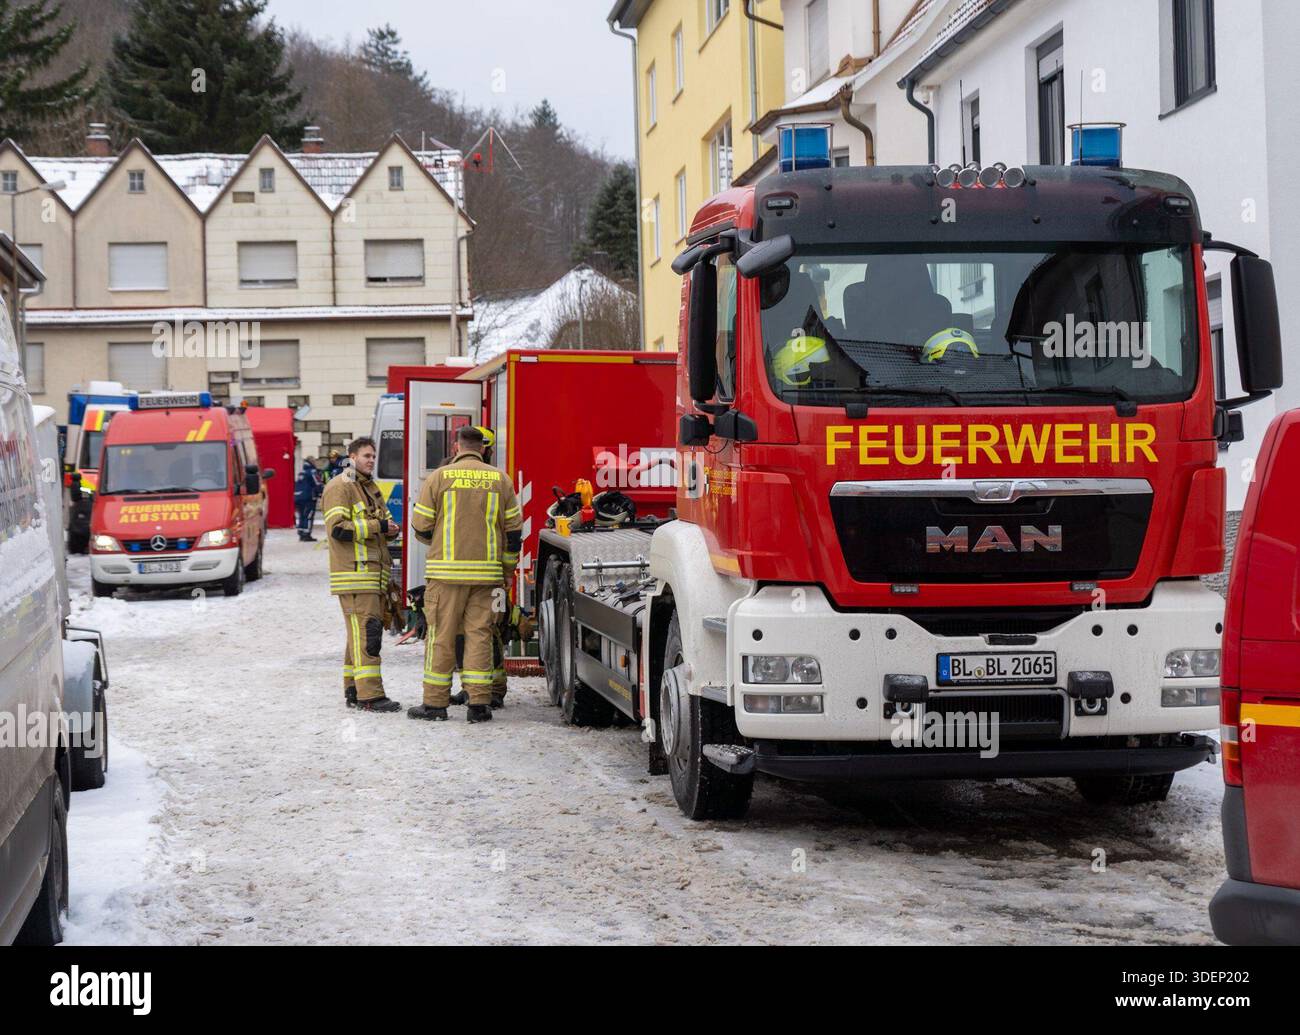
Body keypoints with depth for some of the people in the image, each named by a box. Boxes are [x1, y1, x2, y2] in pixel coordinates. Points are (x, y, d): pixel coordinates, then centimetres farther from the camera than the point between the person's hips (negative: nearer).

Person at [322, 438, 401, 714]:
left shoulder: (371, 488, 22)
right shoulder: (340, 487, -8)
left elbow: (382, 526, 30)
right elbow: (337, 528, -18)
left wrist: (390, 529, 7)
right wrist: (377, 526, -17)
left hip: (374, 574, 10)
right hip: (355, 574, -10)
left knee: (362, 633, 11)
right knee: (365, 632, -14)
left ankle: (354, 691, 16)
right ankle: (370, 695, -18)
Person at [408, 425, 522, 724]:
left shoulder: (439, 477, -1)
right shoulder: (499, 479, 6)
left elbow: (421, 526, 0)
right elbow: (513, 528, 7)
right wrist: (508, 569, 17)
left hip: (447, 570, -2)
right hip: (487, 571, 2)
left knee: (441, 636, 3)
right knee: (480, 634, 4)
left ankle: (435, 703, 6)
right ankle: (480, 704, 1)